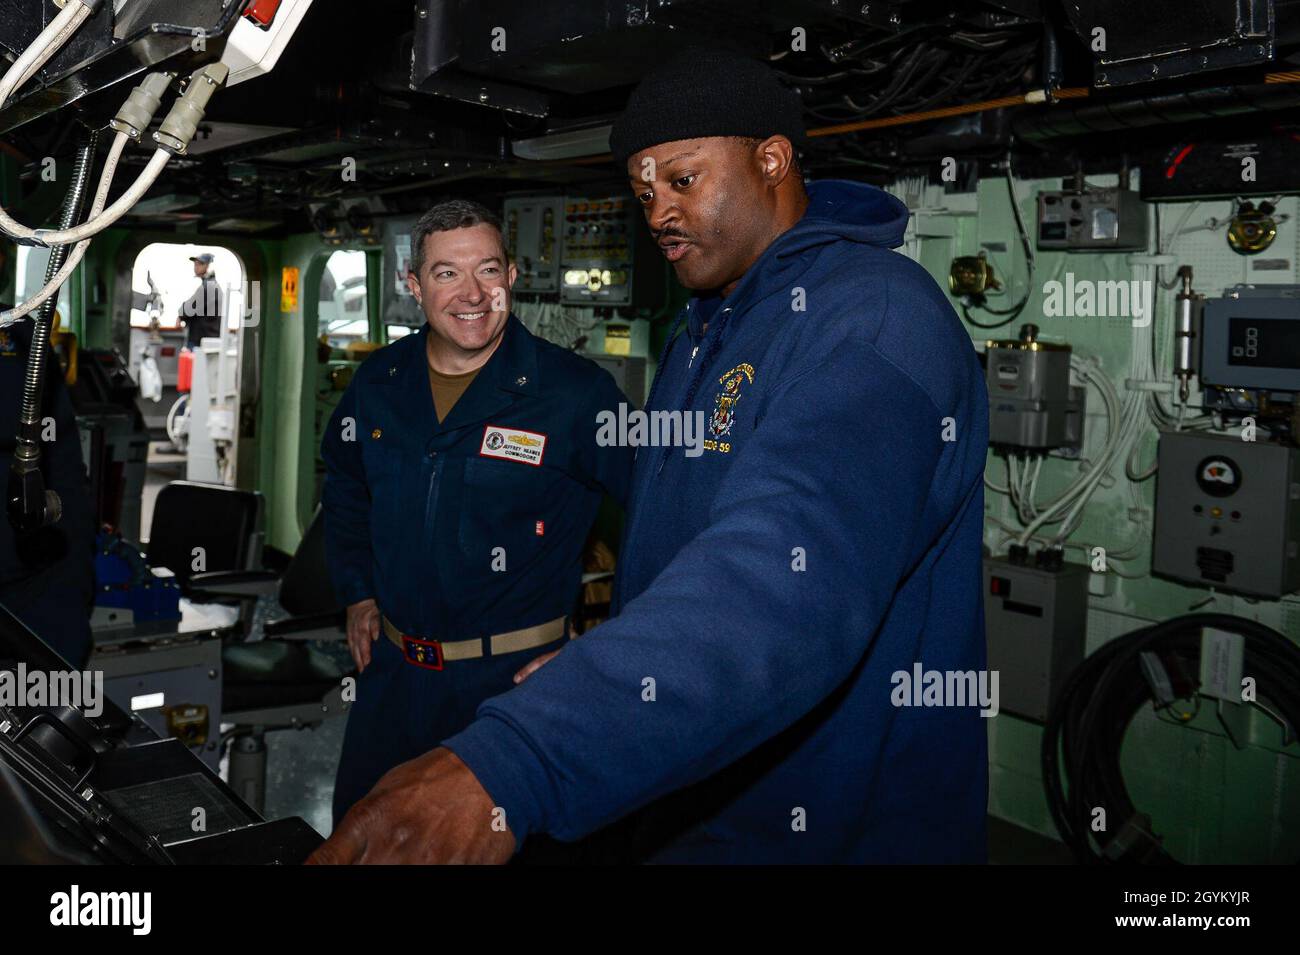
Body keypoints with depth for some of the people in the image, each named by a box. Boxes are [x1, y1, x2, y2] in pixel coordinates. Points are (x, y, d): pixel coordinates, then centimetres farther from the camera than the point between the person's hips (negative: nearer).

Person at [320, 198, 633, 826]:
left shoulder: (575, 392, -18)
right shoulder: (379, 382, 0)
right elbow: (345, 485, 20)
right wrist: (358, 591, 15)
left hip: (514, 680, -5)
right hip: (392, 667, 5)